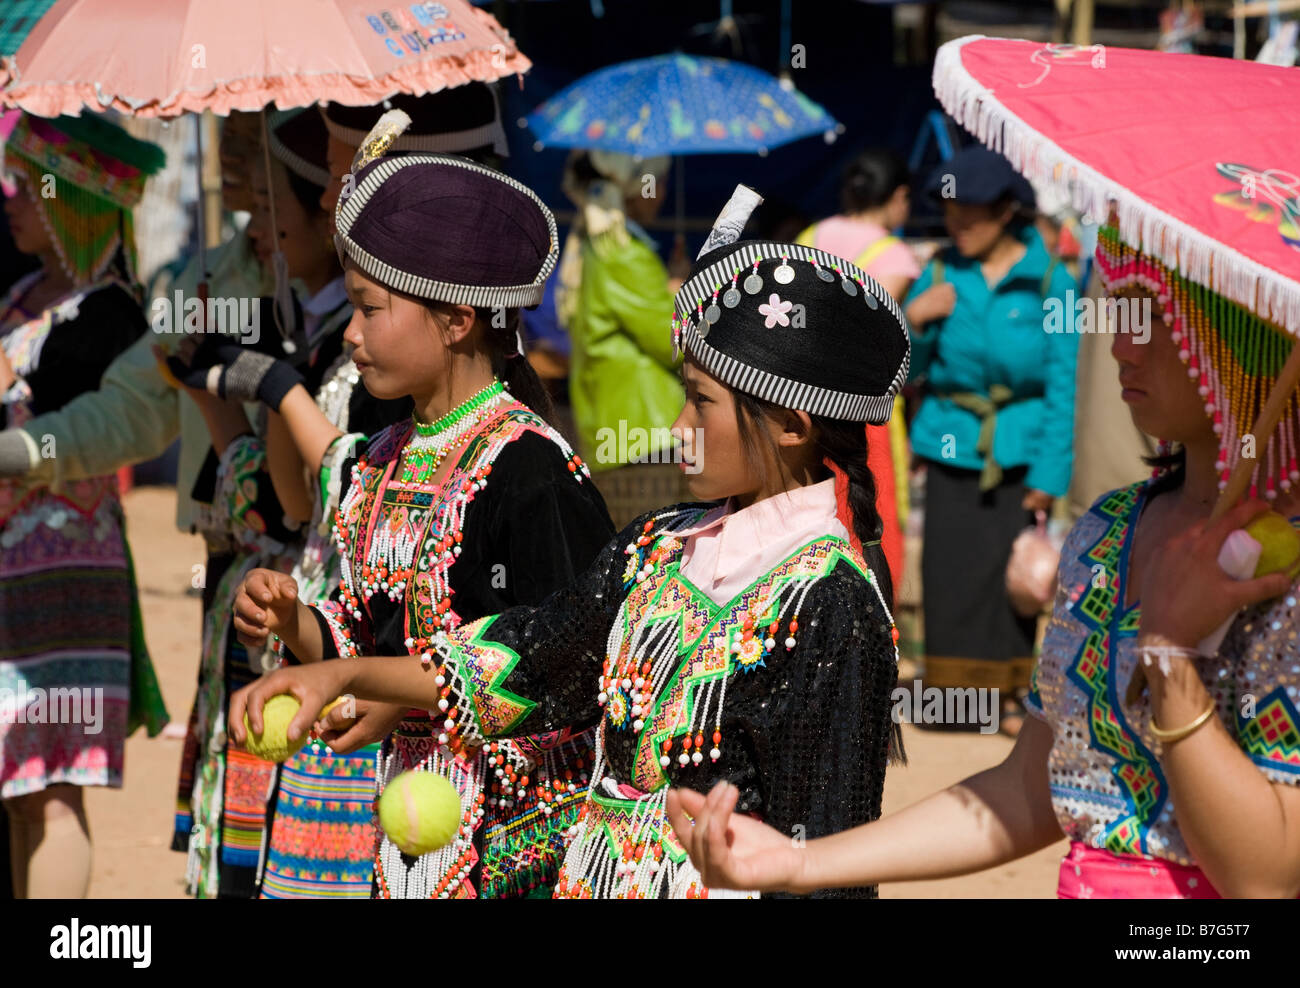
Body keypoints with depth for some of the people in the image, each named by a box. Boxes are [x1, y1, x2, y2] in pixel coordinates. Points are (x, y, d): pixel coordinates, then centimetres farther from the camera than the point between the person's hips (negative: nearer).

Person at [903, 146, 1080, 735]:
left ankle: (1010, 692, 12)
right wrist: (912, 320, -11)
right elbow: (906, 371, 9)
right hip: (951, 444, 2)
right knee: (948, 566, 0)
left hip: (1017, 450, -2)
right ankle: (954, 685, 12)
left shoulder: (1048, 281, -4)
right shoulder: (942, 273, 4)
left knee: (1011, 566, -1)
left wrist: (1051, 471, -7)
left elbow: (1063, 382, -3)